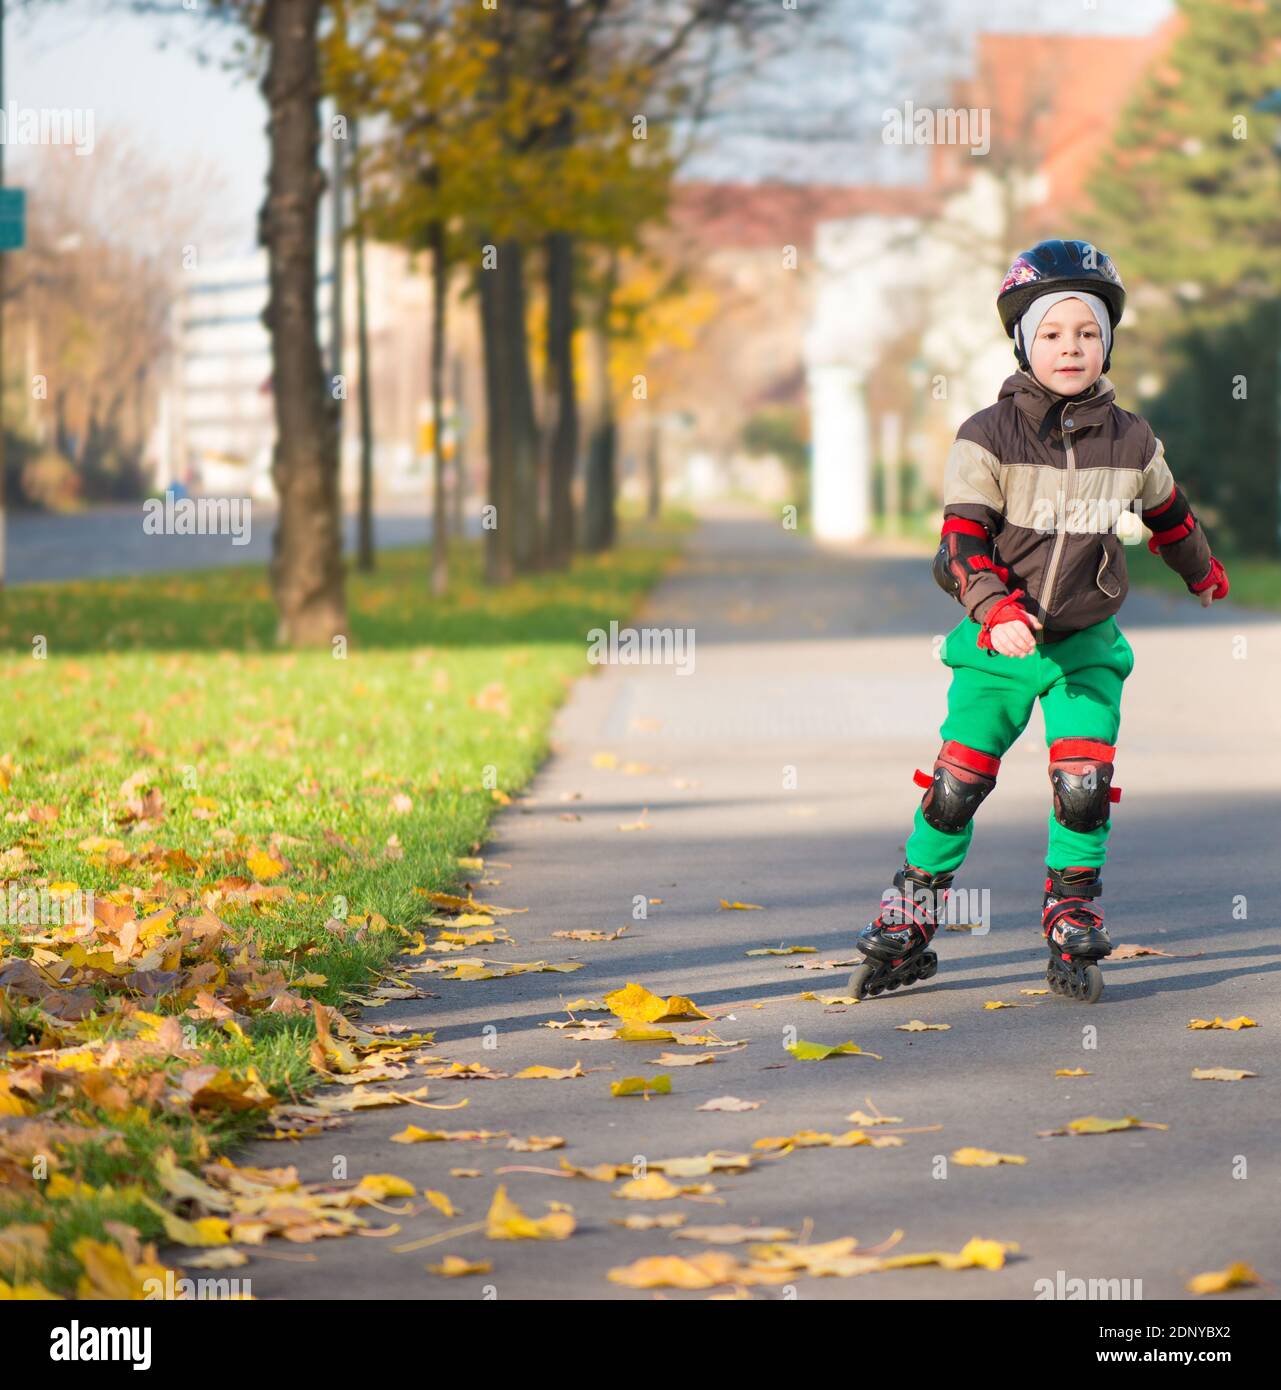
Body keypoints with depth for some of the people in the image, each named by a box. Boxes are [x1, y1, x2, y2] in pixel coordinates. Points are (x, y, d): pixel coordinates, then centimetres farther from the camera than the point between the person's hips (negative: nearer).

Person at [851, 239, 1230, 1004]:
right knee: (956, 784, 0)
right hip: (997, 640, -1)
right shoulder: (988, 437, -9)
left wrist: (1203, 571, 38)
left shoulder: (1131, 441, 1)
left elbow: (1168, 513, 21)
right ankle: (908, 930, 13)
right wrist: (994, 608, -31)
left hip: (1087, 644, 2)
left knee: (1086, 786, -10)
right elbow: (963, 534, -15)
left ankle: (1074, 930, 8)